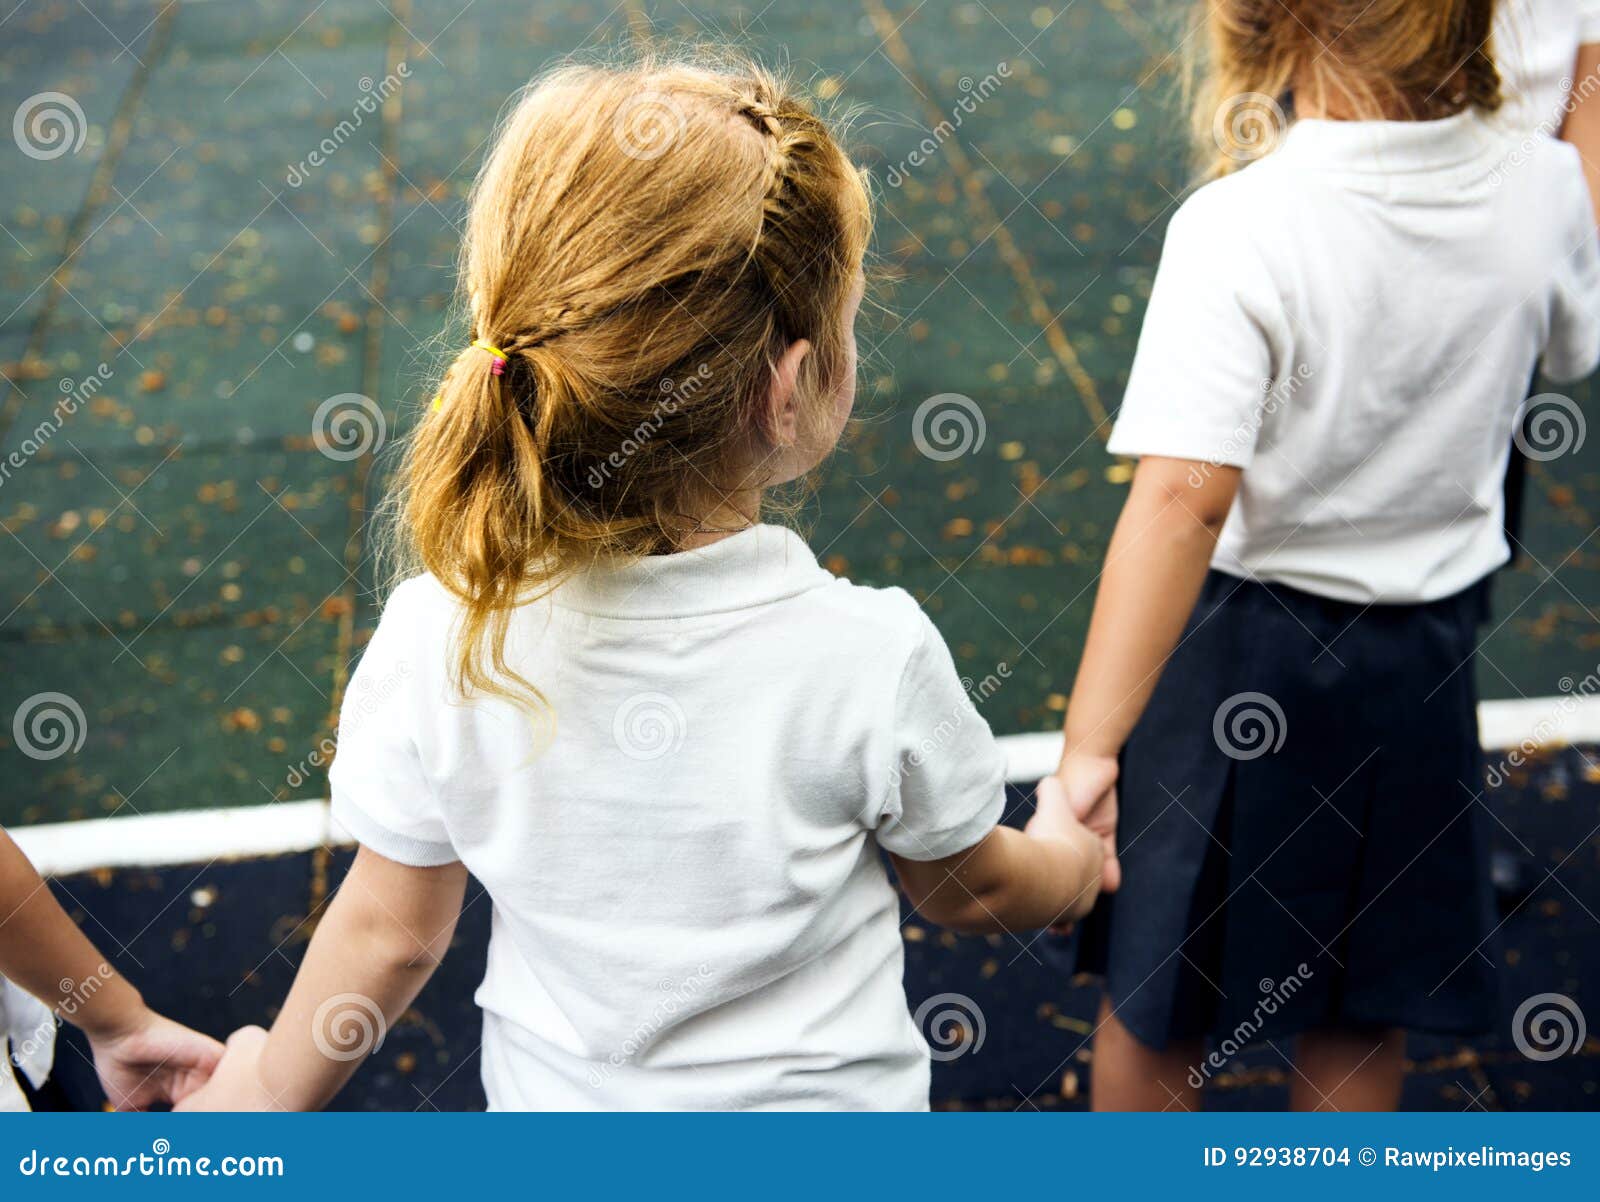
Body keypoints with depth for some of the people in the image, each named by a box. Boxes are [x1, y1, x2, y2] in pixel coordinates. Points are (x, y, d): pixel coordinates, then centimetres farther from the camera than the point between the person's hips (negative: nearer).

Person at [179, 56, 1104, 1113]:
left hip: (555, 1103, 3)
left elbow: (389, 930, -9)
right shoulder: (873, 655, -28)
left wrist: (272, 1086, 10)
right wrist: (1070, 857, 14)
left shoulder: (441, 633, -23)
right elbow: (971, 890, -9)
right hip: (824, 1106, -2)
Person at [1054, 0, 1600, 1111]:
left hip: (1241, 646, -4)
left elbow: (1184, 497, -34)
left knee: (1161, 1002, 17)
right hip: (1426, 654, 4)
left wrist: (1090, 748, -34)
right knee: (1365, 1010, 22)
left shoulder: (1240, 224, -24)